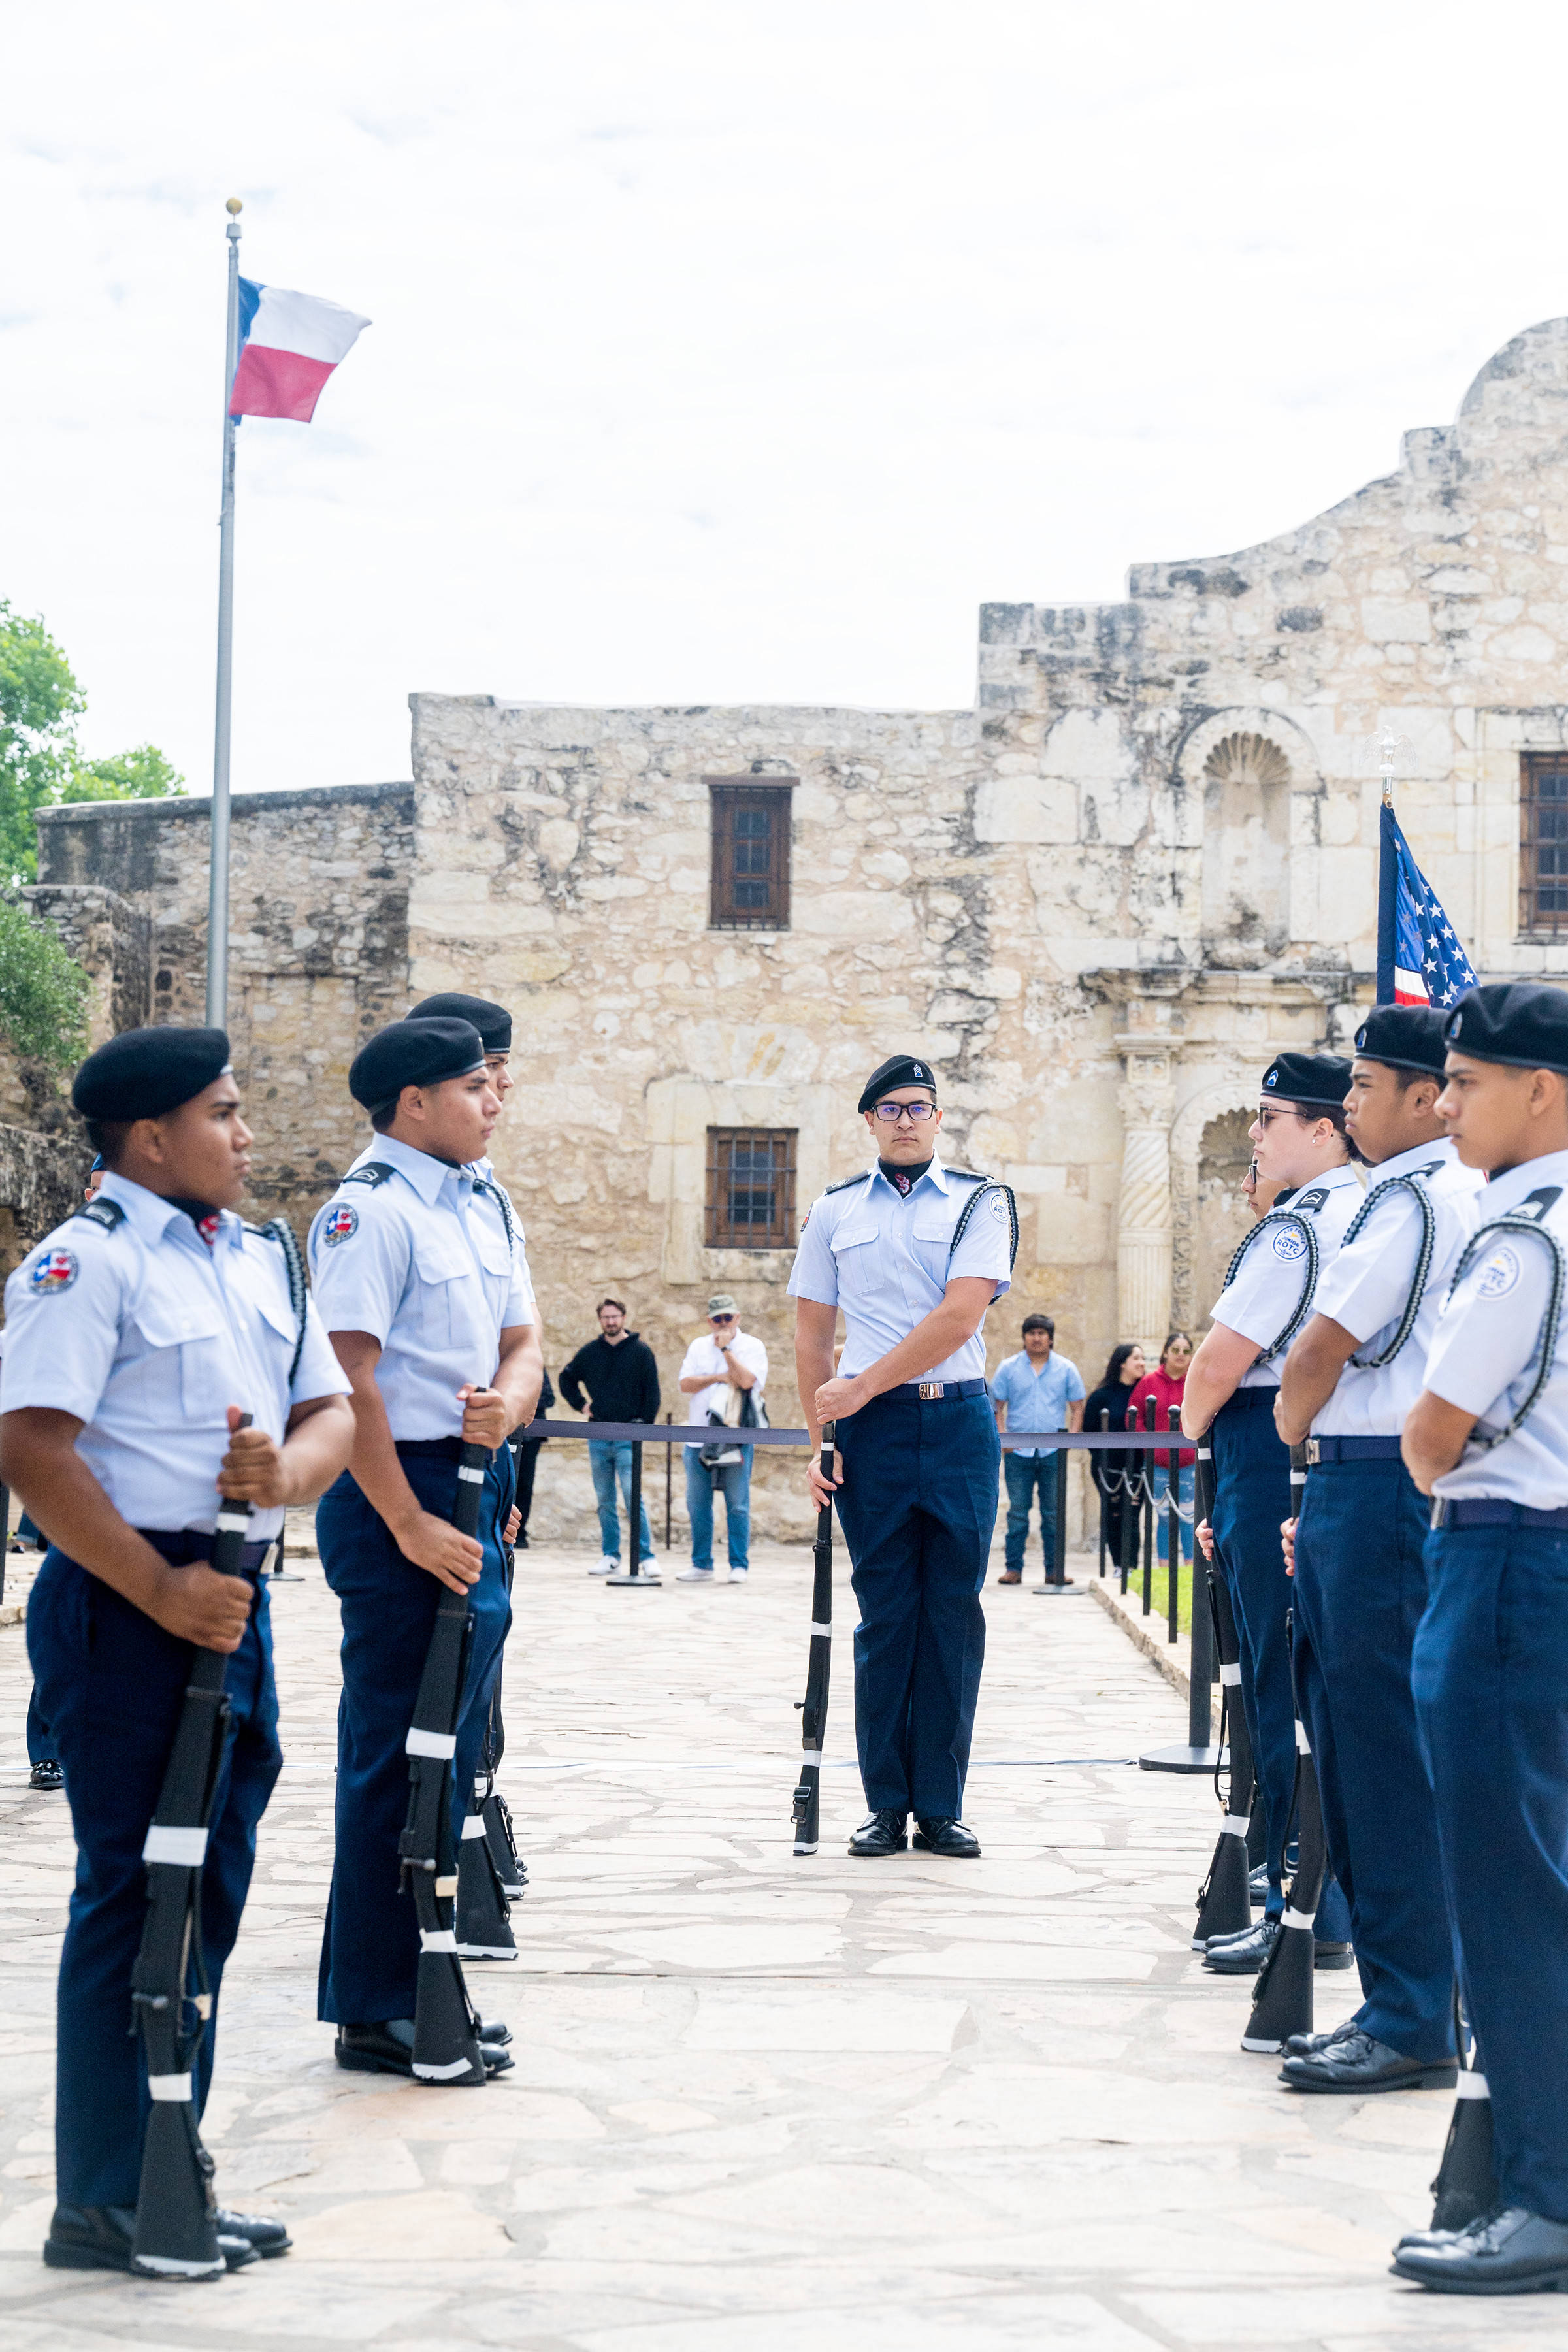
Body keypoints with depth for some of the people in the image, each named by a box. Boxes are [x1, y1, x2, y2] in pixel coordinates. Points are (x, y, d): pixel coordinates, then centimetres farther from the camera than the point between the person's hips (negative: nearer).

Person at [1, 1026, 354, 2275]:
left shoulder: (262, 1258, 16)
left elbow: (331, 1409, 14)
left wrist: (287, 1468, -10)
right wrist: (160, 1588, -21)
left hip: (233, 1598, 8)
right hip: (126, 1607, -8)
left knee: (210, 1892, 12)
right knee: (132, 1894, -4)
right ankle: (103, 2205, 5)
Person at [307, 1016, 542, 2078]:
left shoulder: (486, 1205, 14)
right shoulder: (371, 1209, -13)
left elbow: (521, 1339, 16)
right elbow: (350, 1379, -18)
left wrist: (510, 1399, -8)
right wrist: (410, 1527, -19)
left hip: (474, 1484, 9)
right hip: (397, 1490, -9)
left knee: (455, 1741, 14)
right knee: (396, 1751, -4)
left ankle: (419, 1981, 25)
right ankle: (374, 2011, 5)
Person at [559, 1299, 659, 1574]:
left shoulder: (641, 1351, 1)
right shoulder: (589, 1352, 10)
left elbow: (652, 1393, 1)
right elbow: (567, 1378, 26)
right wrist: (580, 1404, 13)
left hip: (628, 1438, -4)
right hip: (598, 1437, 4)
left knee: (632, 1497, -13)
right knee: (604, 1500, 6)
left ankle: (646, 1555, -11)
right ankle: (610, 1556, 12)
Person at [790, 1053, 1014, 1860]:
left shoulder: (980, 1202, 3)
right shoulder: (834, 1211, 10)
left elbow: (960, 1316, -9)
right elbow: (813, 1332, 10)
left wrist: (862, 1386, -11)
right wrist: (818, 1441, 2)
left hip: (959, 1421, -1)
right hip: (872, 1428, 1)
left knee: (953, 1614, 1)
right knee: (885, 1617, 2)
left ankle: (940, 1806, 7)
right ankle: (887, 1804, 7)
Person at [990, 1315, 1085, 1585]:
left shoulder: (1066, 1369, 7)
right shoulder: (1008, 1368, 6)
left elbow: (1077, 1408, 9)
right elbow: (997, 1407, 7)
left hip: (1054, 1452, 0)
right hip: (1018, 1452, 0)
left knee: (1053, 1514, 2)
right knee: (1017, 1513, 0)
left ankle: (1054, 1570, 7)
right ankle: (1013, 1568, 4)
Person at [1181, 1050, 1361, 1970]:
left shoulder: (1297, 1226, -15)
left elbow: (1222, 1361, -16)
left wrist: (1193, 1422, 5)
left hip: (1274, 1456, -9)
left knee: (1283, 1694, -3)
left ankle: (1300, 1915, 0)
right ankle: (1345, 1906, 17)